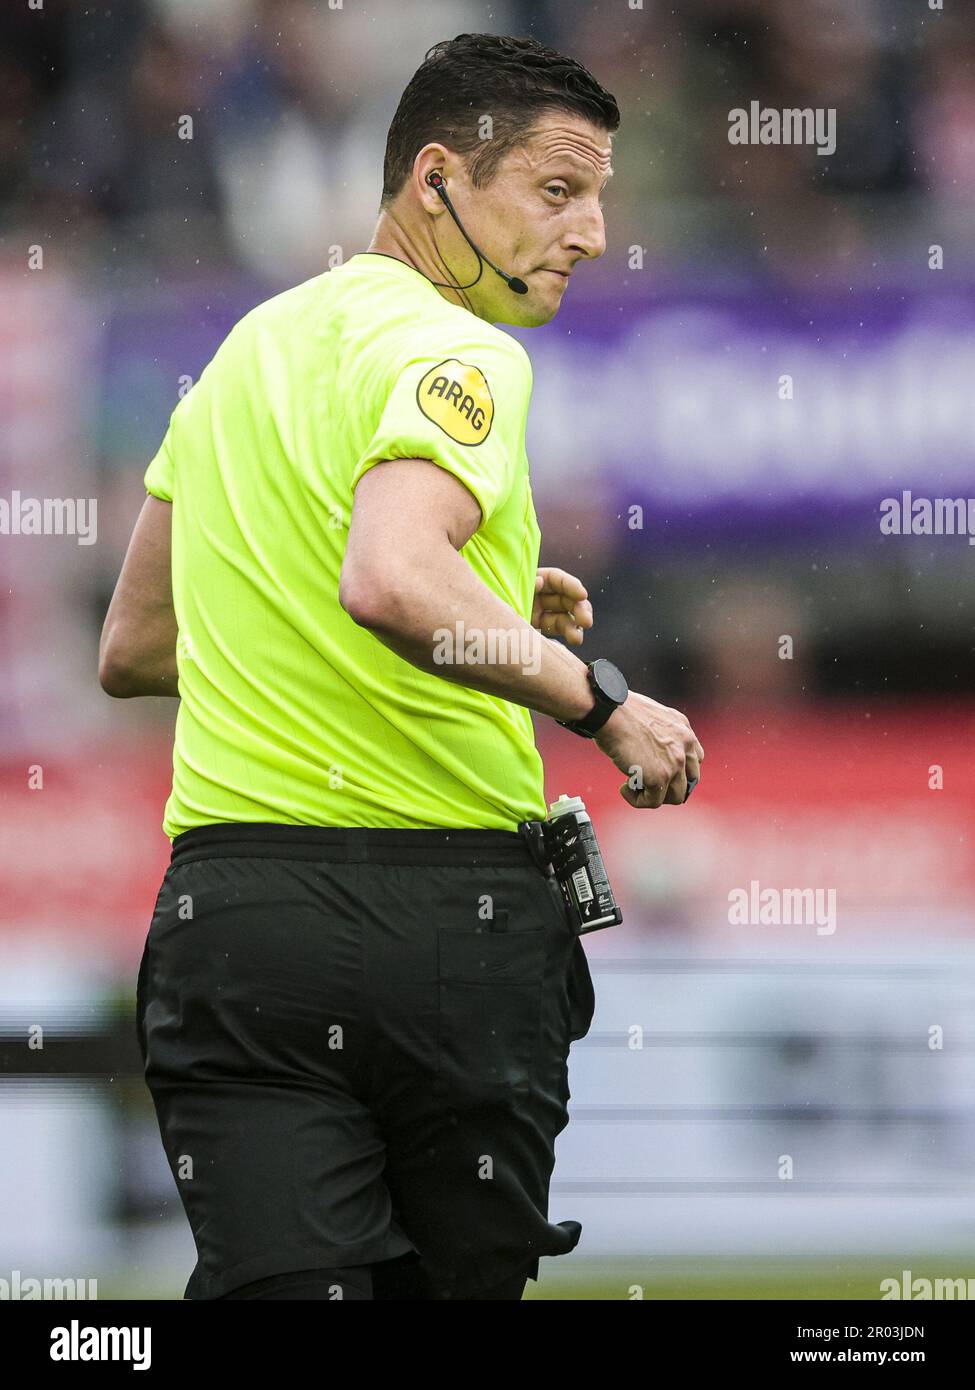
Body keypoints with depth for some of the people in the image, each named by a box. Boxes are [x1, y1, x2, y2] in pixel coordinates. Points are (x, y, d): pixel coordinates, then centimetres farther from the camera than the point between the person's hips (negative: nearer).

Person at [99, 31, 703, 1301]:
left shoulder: (244, 349, 18)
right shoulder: (457, 352, -9)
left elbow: (133, 649, 26)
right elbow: (391, 577, -29)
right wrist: (598, 699, -17)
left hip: (226, 906, 6)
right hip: (444, 905, -6)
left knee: (275, 1285, -2)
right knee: (460, 1283, 8)